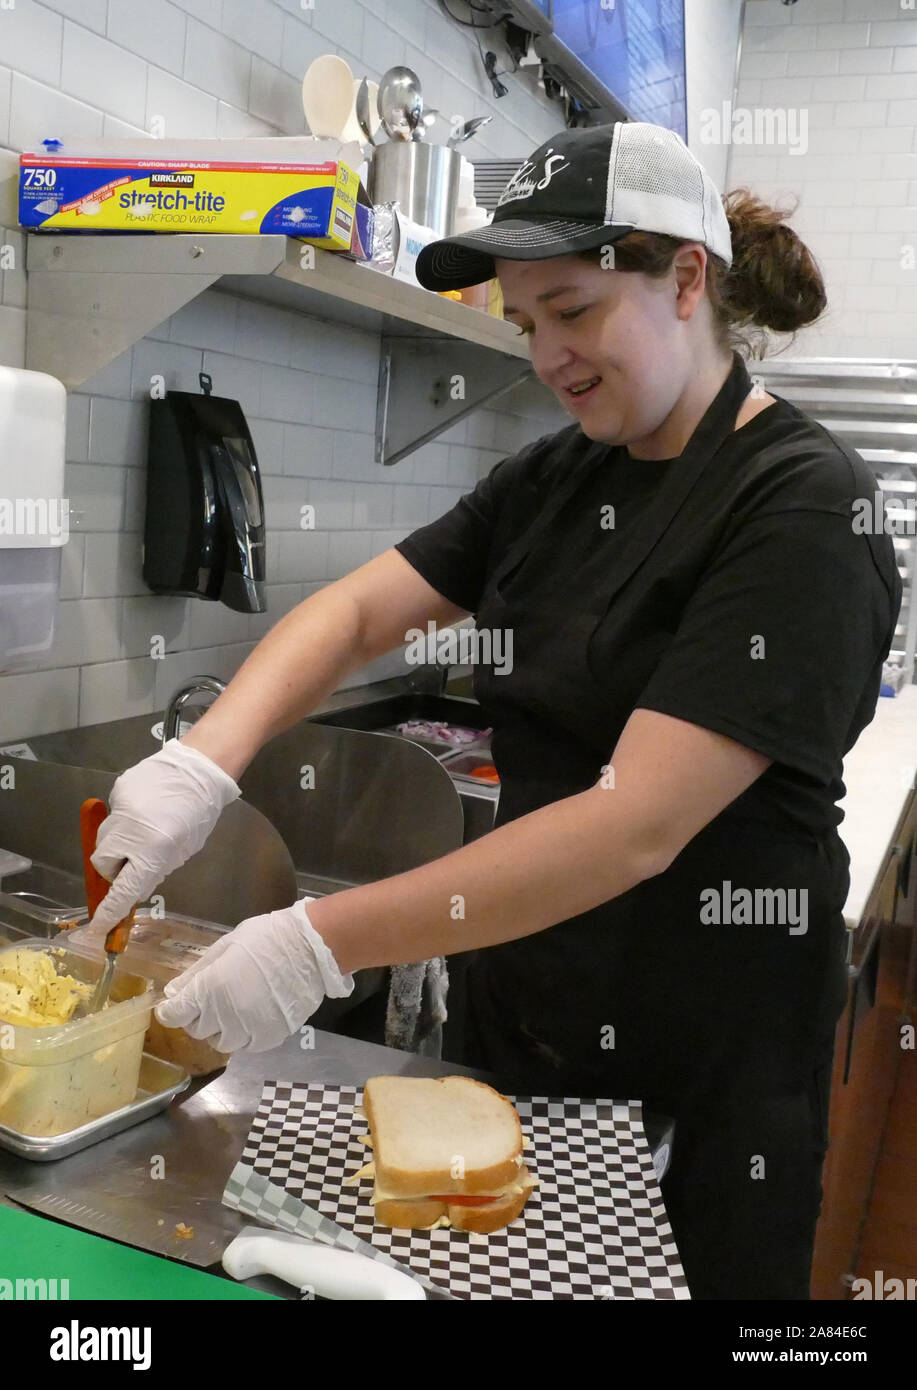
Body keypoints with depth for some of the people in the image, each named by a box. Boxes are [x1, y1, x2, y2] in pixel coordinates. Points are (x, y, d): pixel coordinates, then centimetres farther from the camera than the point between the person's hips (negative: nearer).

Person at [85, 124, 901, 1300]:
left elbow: (637, 825, -28)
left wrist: (322, 944, -29)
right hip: (519, 1004, 6)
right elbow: (359, 607, -1)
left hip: (701, 1065, -5)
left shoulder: (805, 509, -19)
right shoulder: (552, 478, 3)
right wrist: (203, 761, -19)